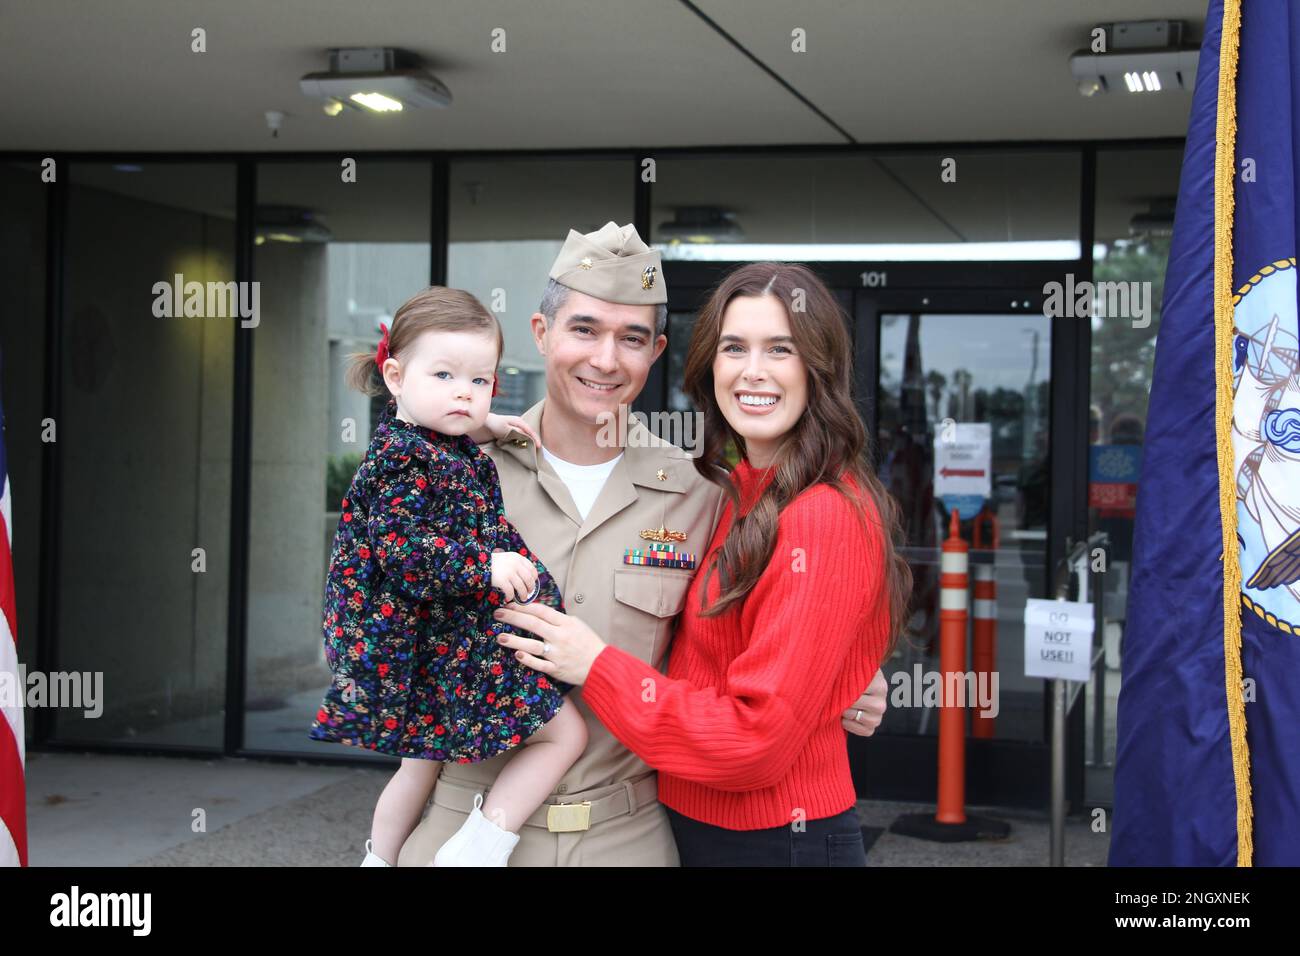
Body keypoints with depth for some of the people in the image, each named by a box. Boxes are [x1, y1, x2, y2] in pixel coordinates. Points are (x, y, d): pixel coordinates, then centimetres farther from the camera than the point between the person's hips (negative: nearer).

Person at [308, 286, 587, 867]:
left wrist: (488, 425, 22)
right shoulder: (405, 461, -19)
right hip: (456, 651, -10)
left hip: (418, 649, 10)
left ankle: (380, 859, 42)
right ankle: (477, 850, -8)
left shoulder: (433, 446, 10)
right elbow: (399, 548, -26)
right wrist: (485, 563, -30)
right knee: (565, 732, -6)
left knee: (421, 766, 27)